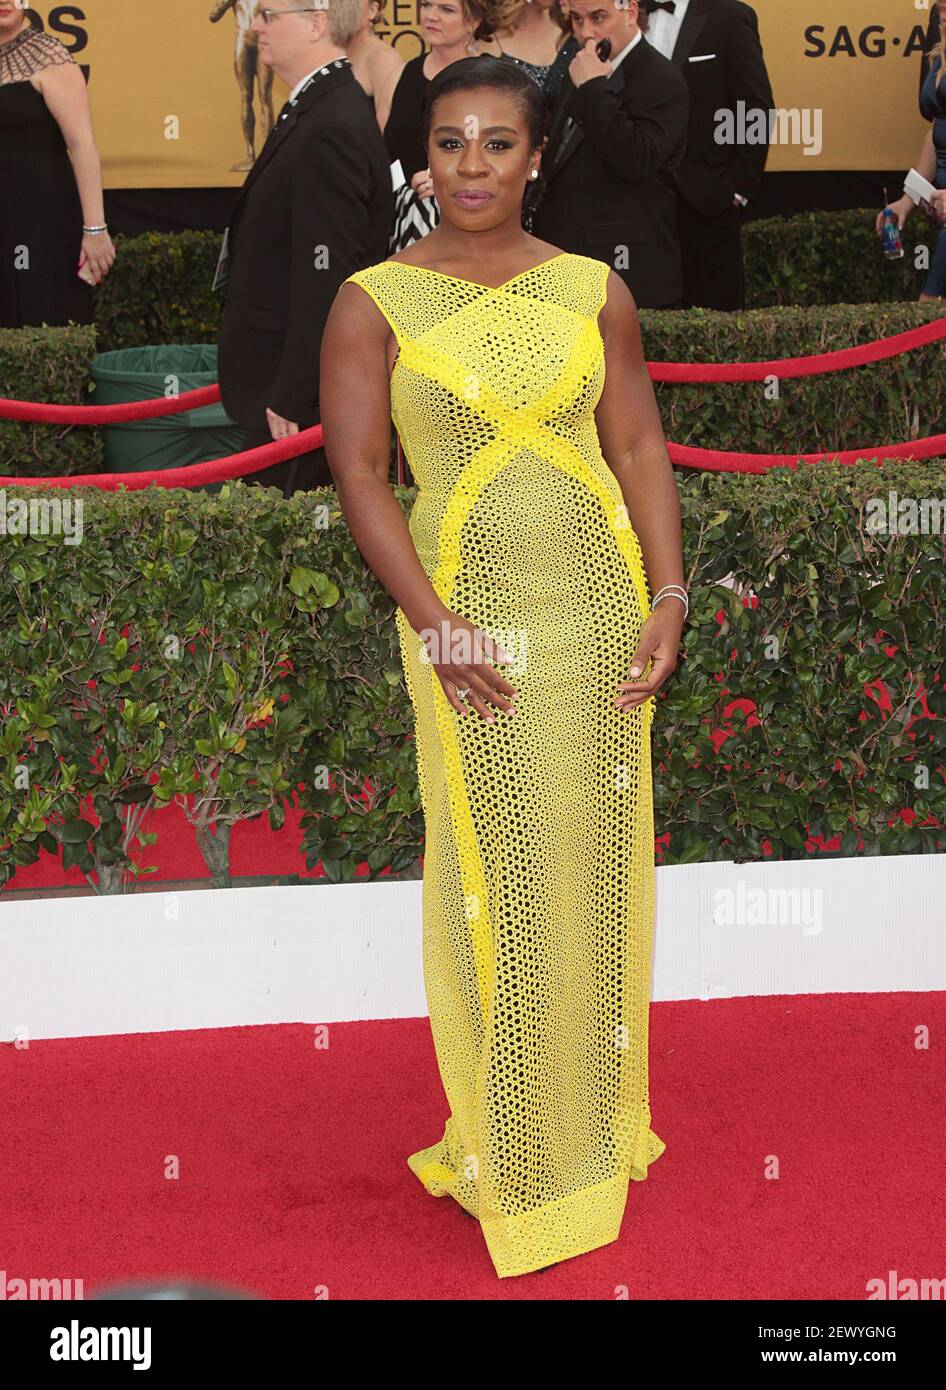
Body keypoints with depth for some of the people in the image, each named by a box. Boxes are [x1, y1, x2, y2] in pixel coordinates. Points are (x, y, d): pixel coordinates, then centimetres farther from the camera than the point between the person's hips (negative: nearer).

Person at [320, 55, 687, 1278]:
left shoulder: (594, 293, 5)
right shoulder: (375, 303, -4)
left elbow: (639, 451, 6)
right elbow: (357, 471, -8)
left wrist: (668, 601, -4)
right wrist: (434, 623, -16)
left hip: (599, 605, 3)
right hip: (469, 614, -3)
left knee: (594, 861, 11)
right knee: (499, 869, 2)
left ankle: (598, 1112, 30)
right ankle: (513, 1143, 17)